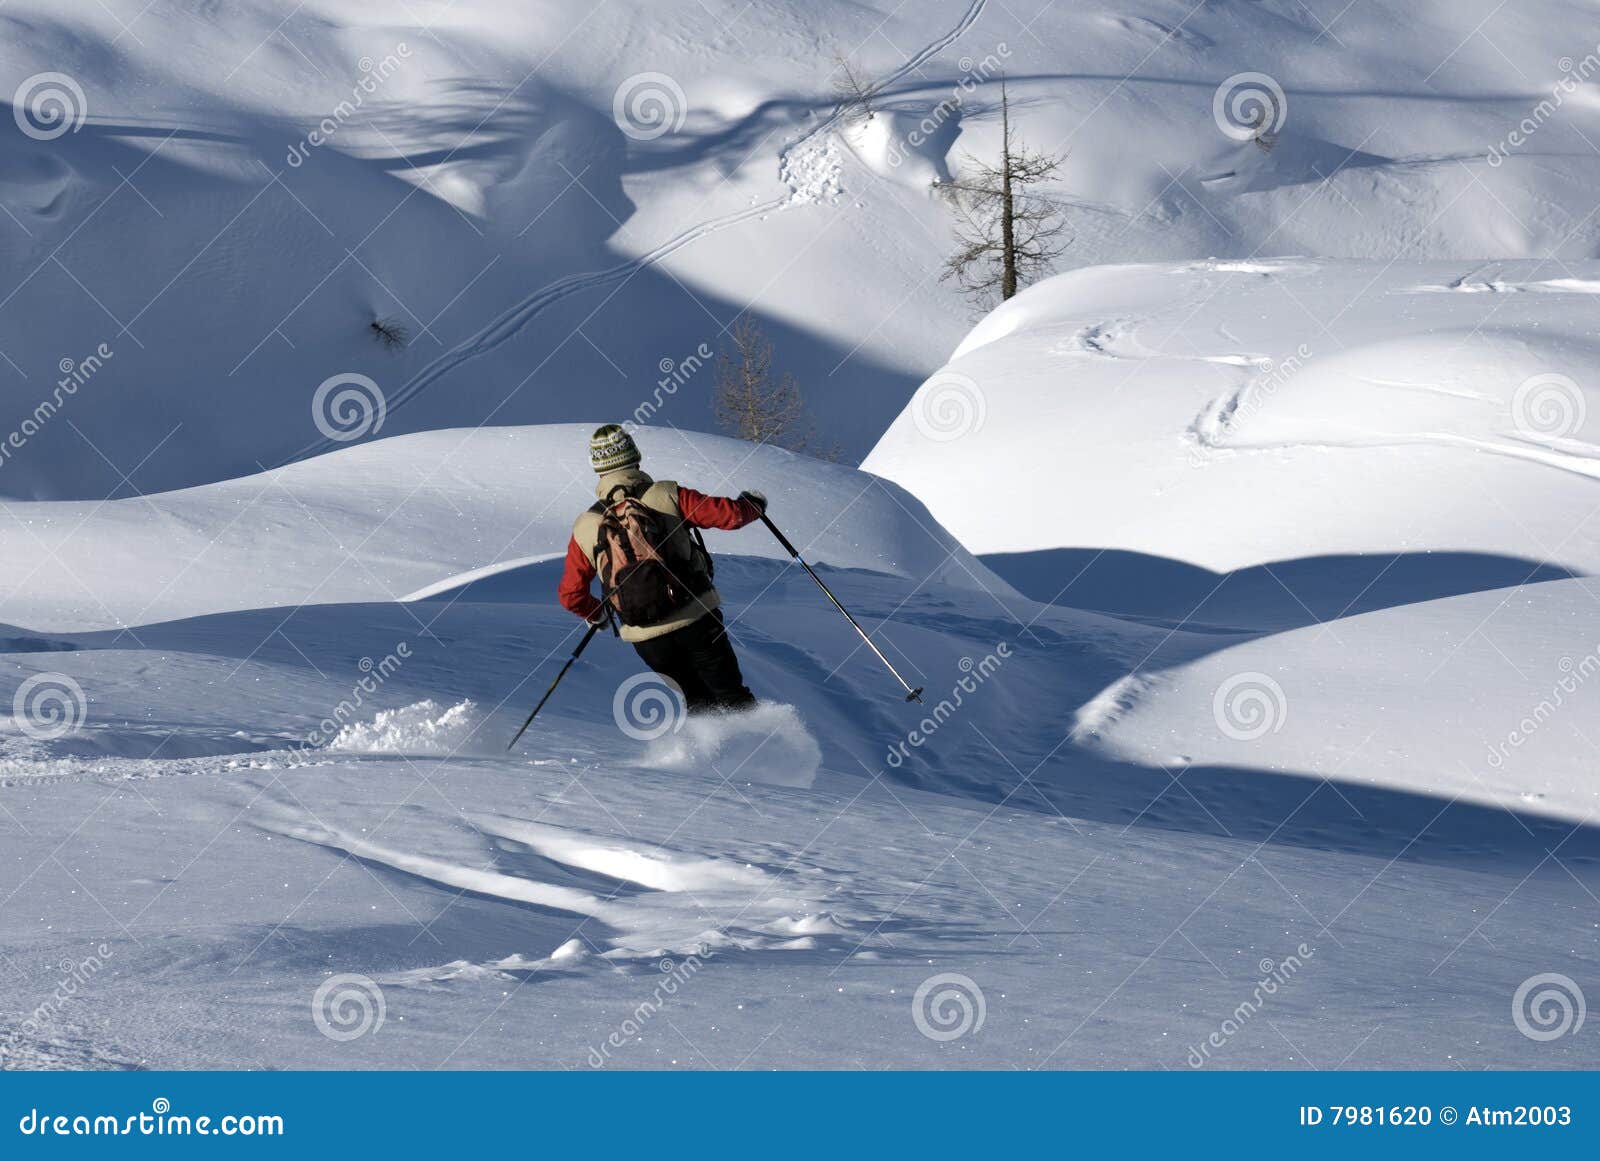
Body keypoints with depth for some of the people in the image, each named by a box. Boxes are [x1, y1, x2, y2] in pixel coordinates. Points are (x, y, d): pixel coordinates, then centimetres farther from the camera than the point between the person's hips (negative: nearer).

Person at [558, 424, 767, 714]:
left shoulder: (585, 528, 3)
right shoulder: (667, 496, -5)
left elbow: (571, 596, 8)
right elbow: (728, 514, -5)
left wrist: (596, 614, 30)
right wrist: (753, 505, 18)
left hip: (646, 638, 2)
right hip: (695, 619, -2)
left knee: (698, 701, 22)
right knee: (734, 699, 10)